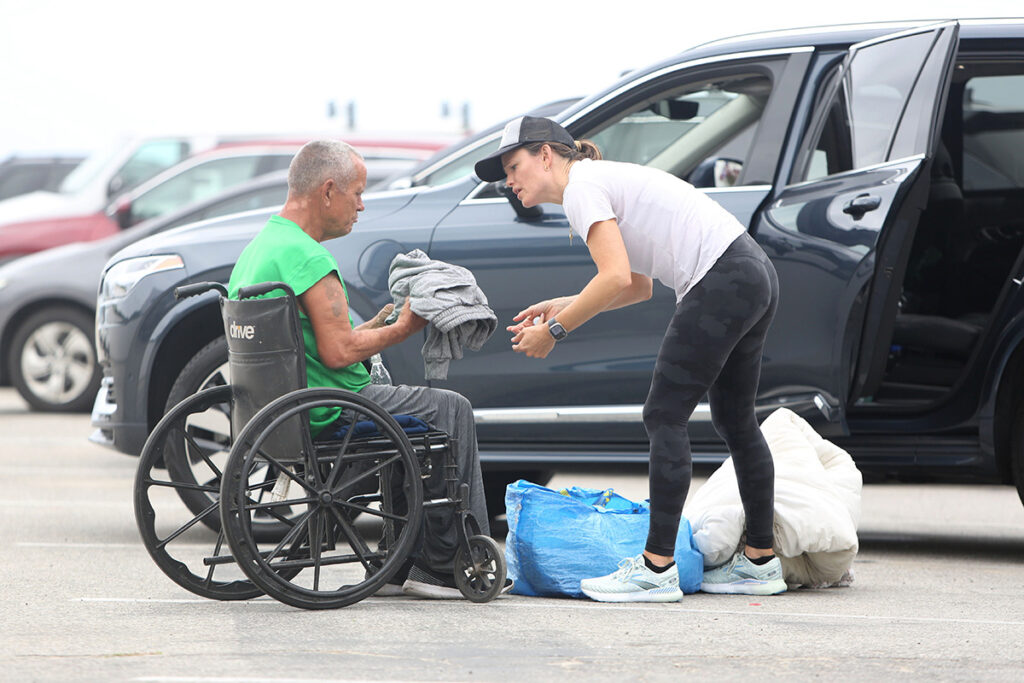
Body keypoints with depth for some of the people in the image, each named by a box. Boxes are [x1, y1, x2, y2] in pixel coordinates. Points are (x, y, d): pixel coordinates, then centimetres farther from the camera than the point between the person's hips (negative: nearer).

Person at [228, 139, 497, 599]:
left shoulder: (255, 249, 14)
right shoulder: (306, 256, -19)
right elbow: (338, 352, -23)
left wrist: (377, 325, 14)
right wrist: (402, 329, -8)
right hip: (324, 416, -10)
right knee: (451, 410, 3)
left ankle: (401, 565, 23)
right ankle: (444, 569, 5)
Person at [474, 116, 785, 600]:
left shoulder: (582, 186, -7)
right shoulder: (604, 180, 23)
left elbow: (615, 277, -18)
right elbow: (638, 286, 26)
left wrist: (554, 330, -10)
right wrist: (565, 306, 17)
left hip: (722, 284, -10)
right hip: (756, 275, 10)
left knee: (665, 417, -7)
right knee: (735, 419, 17)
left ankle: (656, 569, -9)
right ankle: (760, 562, 23)